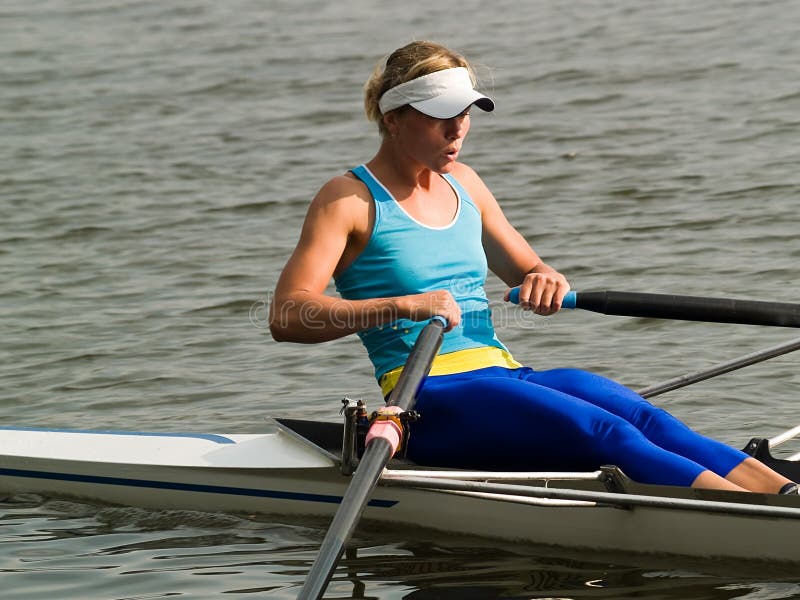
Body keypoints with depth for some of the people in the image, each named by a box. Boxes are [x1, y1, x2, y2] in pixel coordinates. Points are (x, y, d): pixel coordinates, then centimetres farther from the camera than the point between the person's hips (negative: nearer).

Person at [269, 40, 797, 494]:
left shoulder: (463, 185, 19)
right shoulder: (350, 200, -1)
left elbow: (526, 270, 31)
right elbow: (286, 317, -13)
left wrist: (547, 281, 4)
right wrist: (402, 305, -26)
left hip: (504, 373, 7)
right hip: (429, 398, -7)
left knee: (640, 416, -24)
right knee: (606, 435, -30)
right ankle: (757, 513, -48)